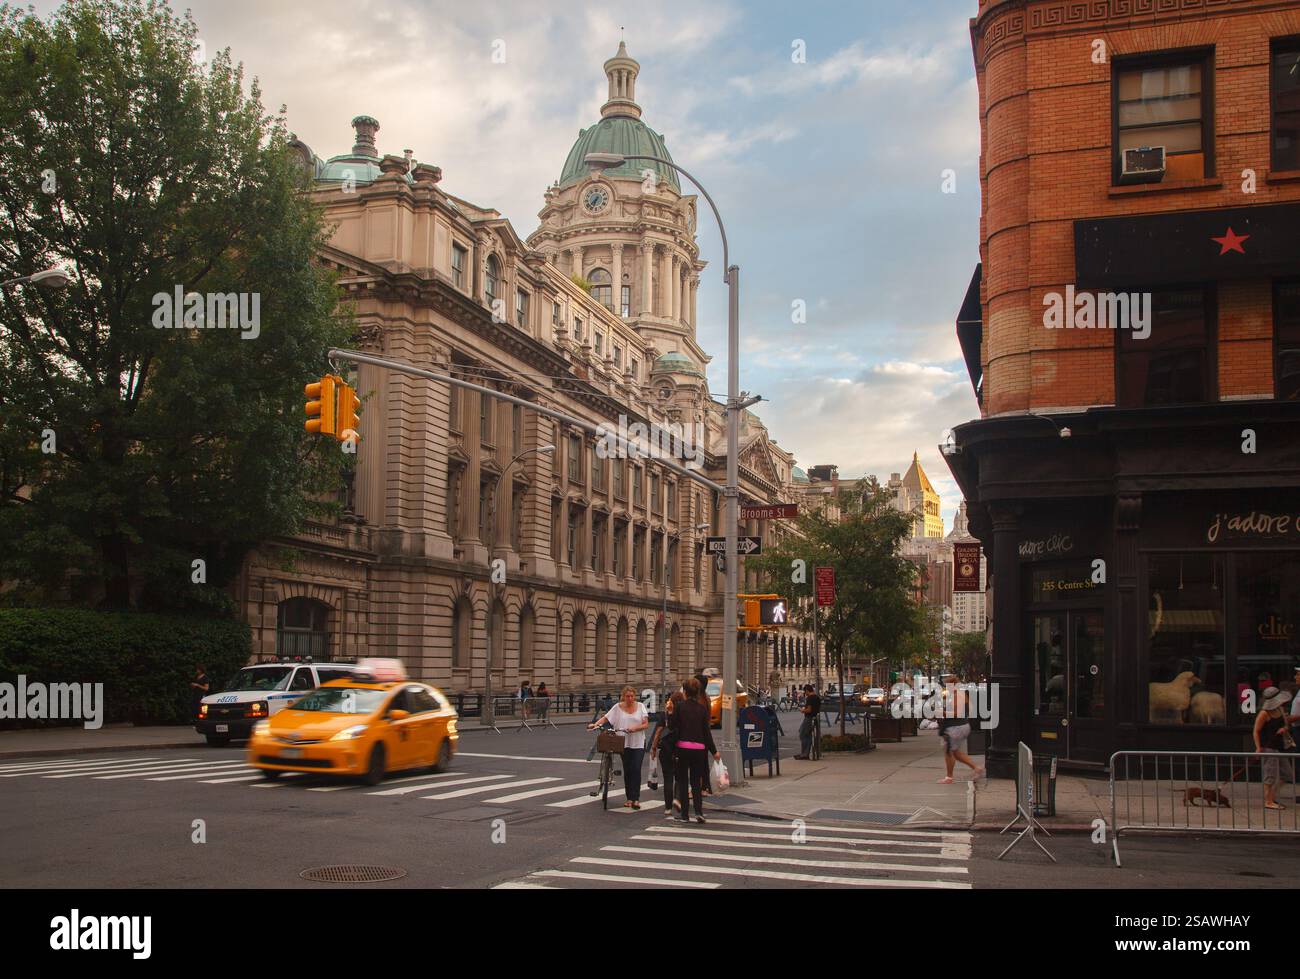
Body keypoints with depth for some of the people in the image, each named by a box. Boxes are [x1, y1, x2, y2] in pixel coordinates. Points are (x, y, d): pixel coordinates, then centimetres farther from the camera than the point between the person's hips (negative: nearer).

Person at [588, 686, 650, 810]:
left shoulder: (640, 706, 2)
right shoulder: (618, 707, 2)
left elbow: (646, 724, -2)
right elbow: (606, 718, -1)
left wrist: (635, 728, -19)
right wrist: (595, 724, -18)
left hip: (638, 743, -1)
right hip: (624, 743, 1)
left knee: (636, 770, -11)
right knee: (627, 771, 6)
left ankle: (636, 798, -8)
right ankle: (629, 798, 15)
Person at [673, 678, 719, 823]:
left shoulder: (680, 706, -5)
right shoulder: (703, 708, 0)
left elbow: (674, 726, -6)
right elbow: (707, 731, 2)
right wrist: (714, 751, 7)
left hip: (683, 746, -2)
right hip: (699, 747, 2)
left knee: (683, 781, 9)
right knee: (696, 781, 13)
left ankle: (684, 814, 10)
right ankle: (699, 812, -1)